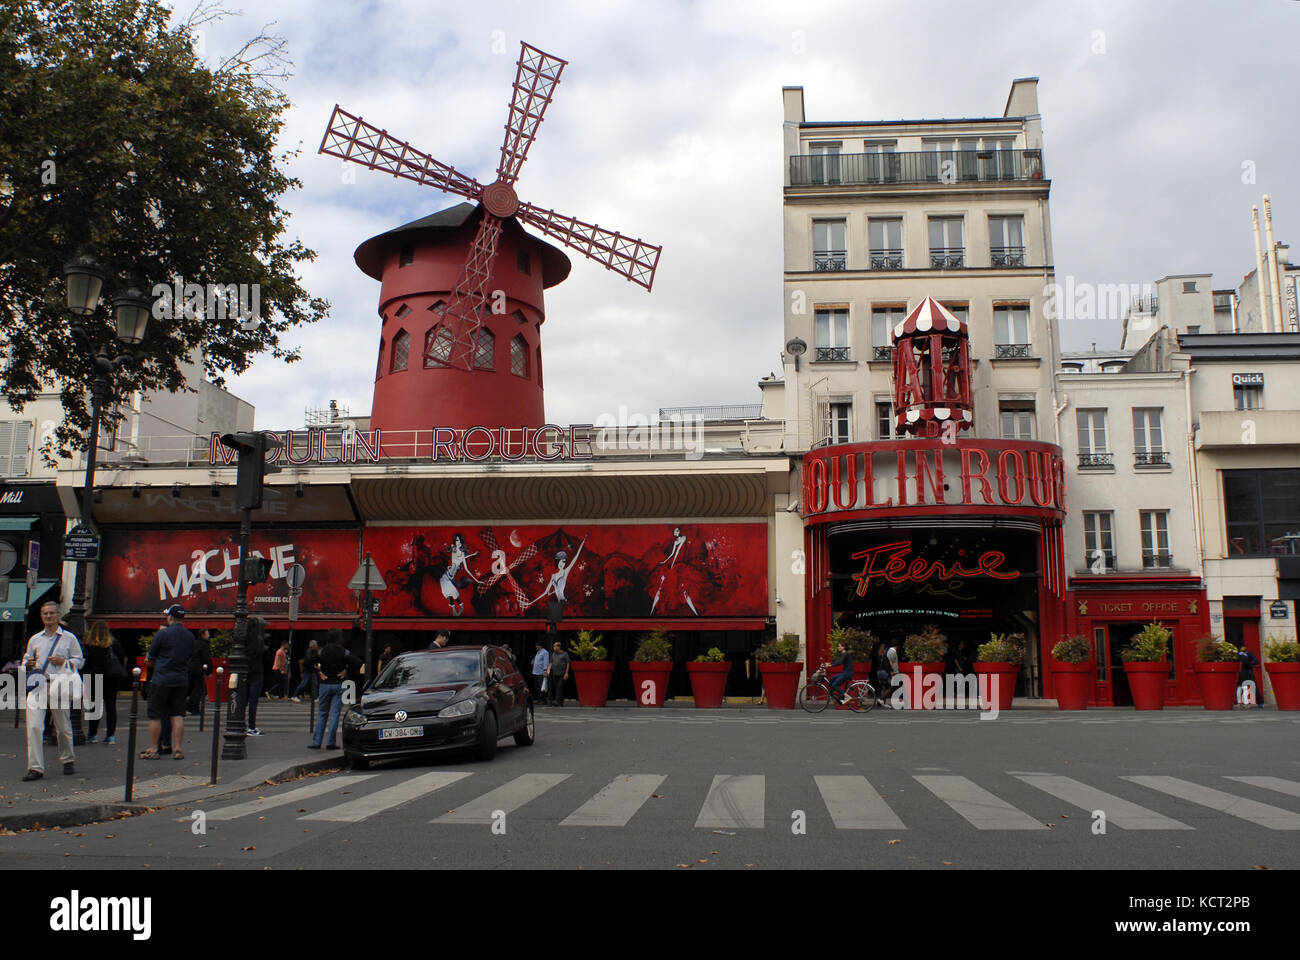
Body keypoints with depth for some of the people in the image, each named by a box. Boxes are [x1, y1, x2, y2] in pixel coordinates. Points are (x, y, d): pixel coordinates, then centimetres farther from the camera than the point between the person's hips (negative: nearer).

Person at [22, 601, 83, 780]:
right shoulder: (35, 639, 19)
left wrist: (63, 662, -9)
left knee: (63, 727, 5)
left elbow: (79, 661, 9)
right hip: (38, 684, 2)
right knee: (33, 726, -11)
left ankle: (68, 760, 24)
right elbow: (26, 660, 24)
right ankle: (35, 768, -10)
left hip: (60, 681, -2)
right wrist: (28, 664, 1)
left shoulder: (69, 638, 10)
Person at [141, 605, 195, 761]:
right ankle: (177, 749, 5)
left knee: (155, 716, 4)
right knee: (177, 715, 7)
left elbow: (151, 658, 1)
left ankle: (153, 750, 7)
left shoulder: (162, 634, -9)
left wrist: (153, 667, 21)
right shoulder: (190, 636, 6)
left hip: (161, 679, -4)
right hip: (182, 680, 4)